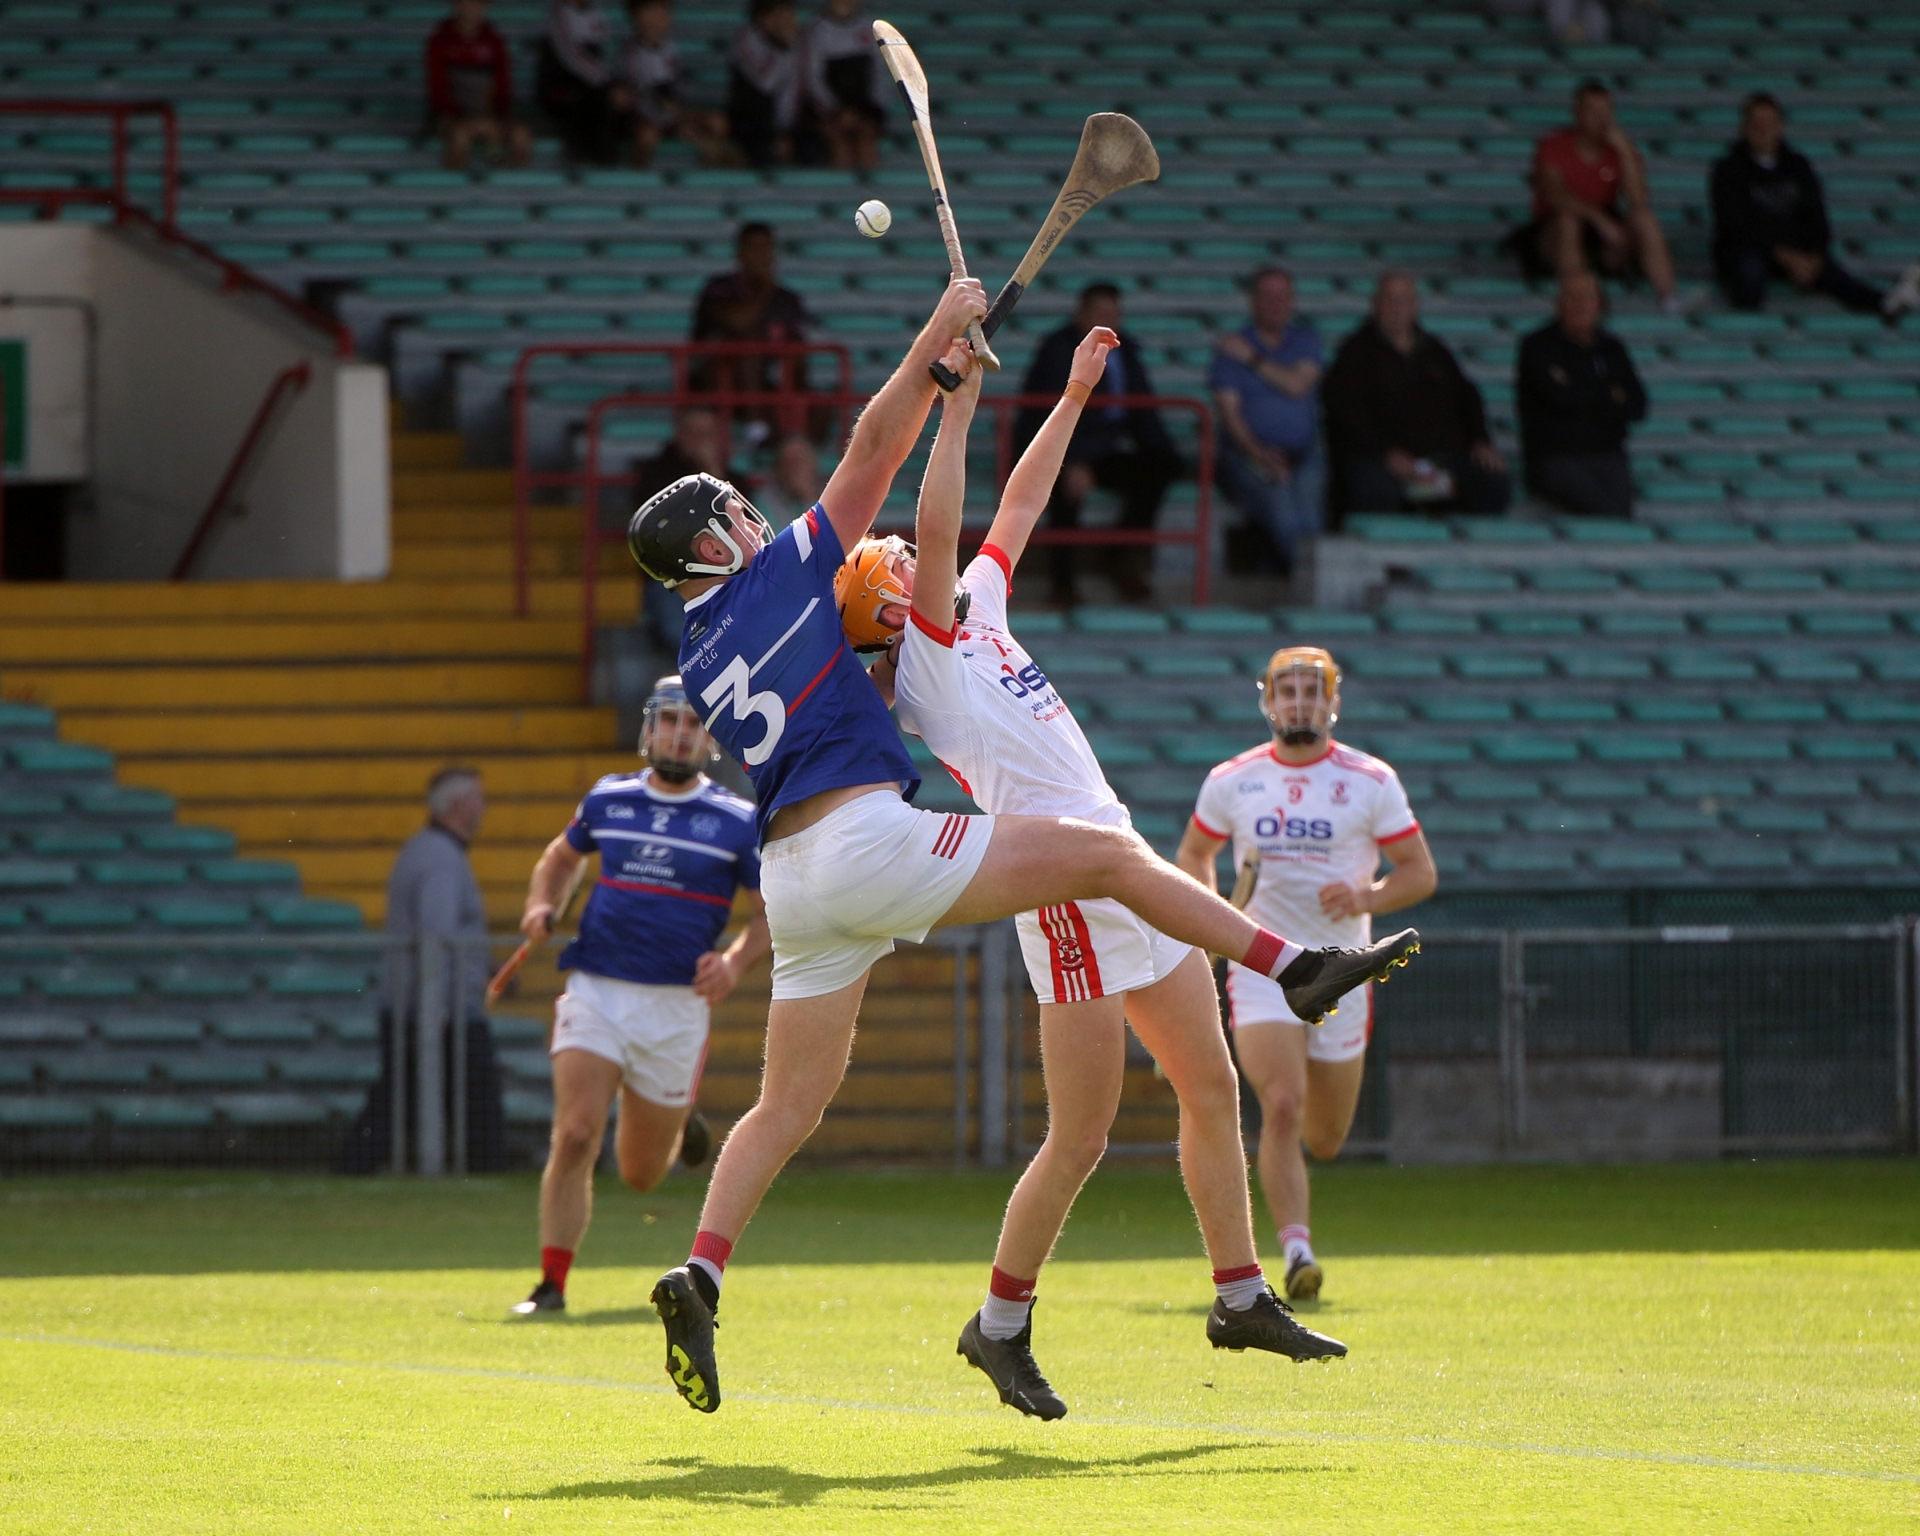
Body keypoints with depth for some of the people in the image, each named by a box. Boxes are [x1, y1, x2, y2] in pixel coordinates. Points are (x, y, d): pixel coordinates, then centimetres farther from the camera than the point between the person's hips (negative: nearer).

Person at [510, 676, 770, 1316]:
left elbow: (769, 912, 6)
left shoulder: (738, 823, -1)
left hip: (676, 1006, 0)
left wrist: (735, 962, -13)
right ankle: (552, 1284, -12)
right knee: (575, 1136, -18)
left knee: (641, 1173, 10)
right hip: (595, 992, 0)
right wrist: (542, 905, 5)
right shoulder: (608, 800, 6)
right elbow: (563, 856, 25)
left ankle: (678, 1116, 46)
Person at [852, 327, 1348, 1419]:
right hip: (1070, 889, -9)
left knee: (1213, 1089, 10)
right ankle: (1001, 1325, 6)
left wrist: (1075, 396, 24)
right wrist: (960, 401, -23)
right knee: (1081, 1138, -7)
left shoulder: (975, 611, 15)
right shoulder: (921, 659, -9)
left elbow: (1020, 508, 25)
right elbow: (941, 531, -22)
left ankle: (1242, 1296, 17)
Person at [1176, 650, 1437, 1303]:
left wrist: (1366, 898, -19)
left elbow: (1420, 871, 1)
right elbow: (1194, 853, 19)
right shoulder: (1231, 781, 3)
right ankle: (1296, 1249, -24)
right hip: (1261, 967, -1)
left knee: (1324, 1141, 9)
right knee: (1281, 1108, -23)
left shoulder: (1371, 782, -1)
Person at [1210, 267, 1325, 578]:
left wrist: (1251, 359, -1)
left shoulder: (1305, 339, 17)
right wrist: (1259, 454, -18)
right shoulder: (1231, 348, 9)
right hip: (1248, 455, -2)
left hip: (1303, 455, 2)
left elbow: (1298, 385, -3)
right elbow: (1229, 412, -2)